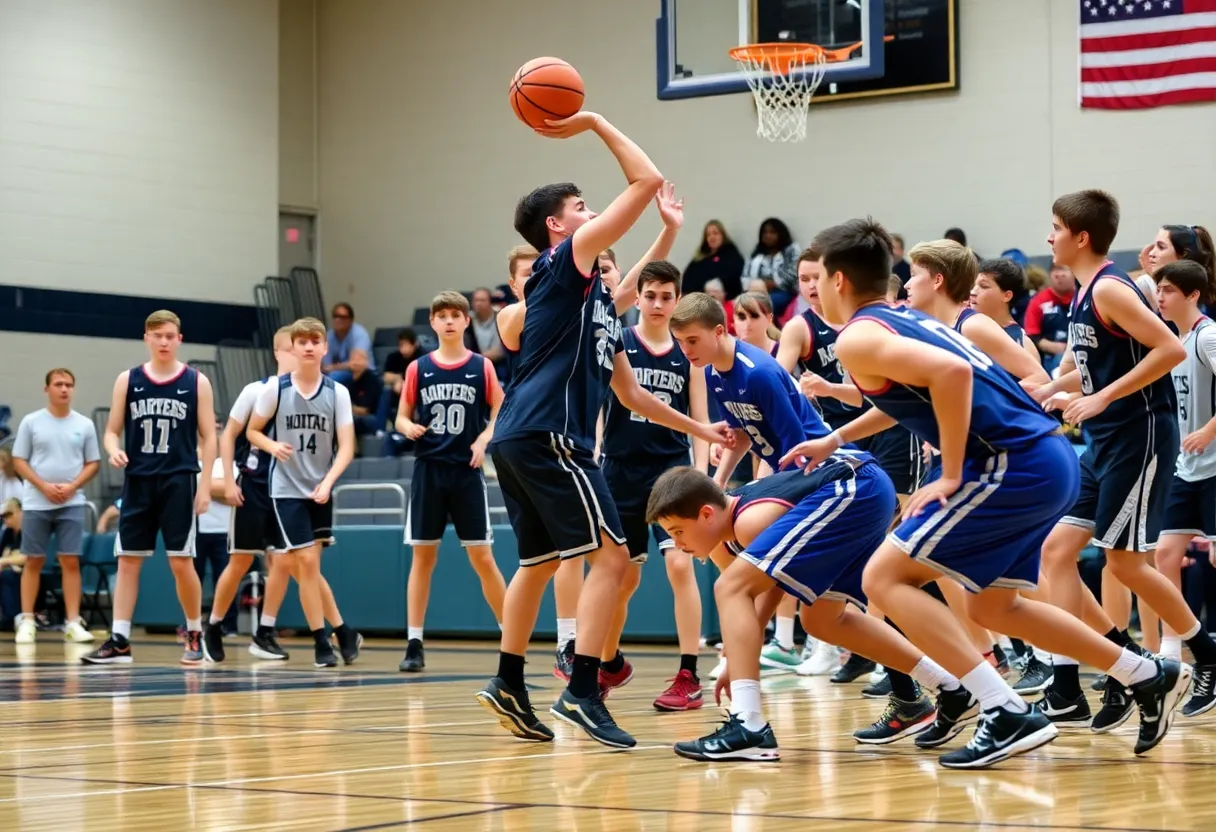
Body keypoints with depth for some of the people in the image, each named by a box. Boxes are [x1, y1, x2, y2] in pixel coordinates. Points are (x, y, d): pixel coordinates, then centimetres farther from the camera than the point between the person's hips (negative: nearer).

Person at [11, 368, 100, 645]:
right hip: (36, 503, -1)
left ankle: (73, 623, -3)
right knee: (33, 562, 2)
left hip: (72, 503, 1)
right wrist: (44, 486, -12)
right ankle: (27, 621, 7)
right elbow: (19, 461, 2)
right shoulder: (31, 422, 2)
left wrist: (72, 487, -9)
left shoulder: (84, 424, 5)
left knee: (70, 562, -4)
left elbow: (93, 463, 8)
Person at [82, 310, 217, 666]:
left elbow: (208, 438, 3)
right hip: (138, 481, 2)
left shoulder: (196, 382, 2)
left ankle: (195, 635, 13)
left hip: (179, 482, -2)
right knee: (127, 560, 1)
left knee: (181, 561, -3)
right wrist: (114, 450, -14)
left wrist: (205, 486, -4)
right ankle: (119, 640, 3)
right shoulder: (128, 380, 6)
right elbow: (112, 430, 9)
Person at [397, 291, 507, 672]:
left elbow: (501, 413, 4)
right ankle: (414, 644, 6)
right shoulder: (418, 368, 5)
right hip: (428, 471, 1)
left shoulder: (482, 367, 2)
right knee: (422, 556, 2)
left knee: (482, 558, -2)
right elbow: (402, 417, 10)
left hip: (467, 472, -1)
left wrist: (485, 439, -14)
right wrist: (409, 427, -13)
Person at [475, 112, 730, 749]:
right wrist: (594, 123, 0)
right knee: (610, 555, -11)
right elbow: (648, 182, -8)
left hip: (521, 440, 10)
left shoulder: (597, 298, 25)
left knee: (538, 562, 20)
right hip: (547, 436, -10)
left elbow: (630, 393, 31)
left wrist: (697, 429, 33)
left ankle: (509, 686, 26)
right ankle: (581, 693, -16)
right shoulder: (566, 261, -1)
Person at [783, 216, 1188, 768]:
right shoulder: (906, 319, 22)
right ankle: (1150, 677, 25)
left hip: (1013, 465, -9)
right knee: (991, 607, 23)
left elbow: (951, 373, -23)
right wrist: (835, 440, 43)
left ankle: (1009, 714, -12)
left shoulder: (857, 338, -6)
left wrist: (951, 476, -16)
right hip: (1052, 457, 9)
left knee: (884, 579, -5)